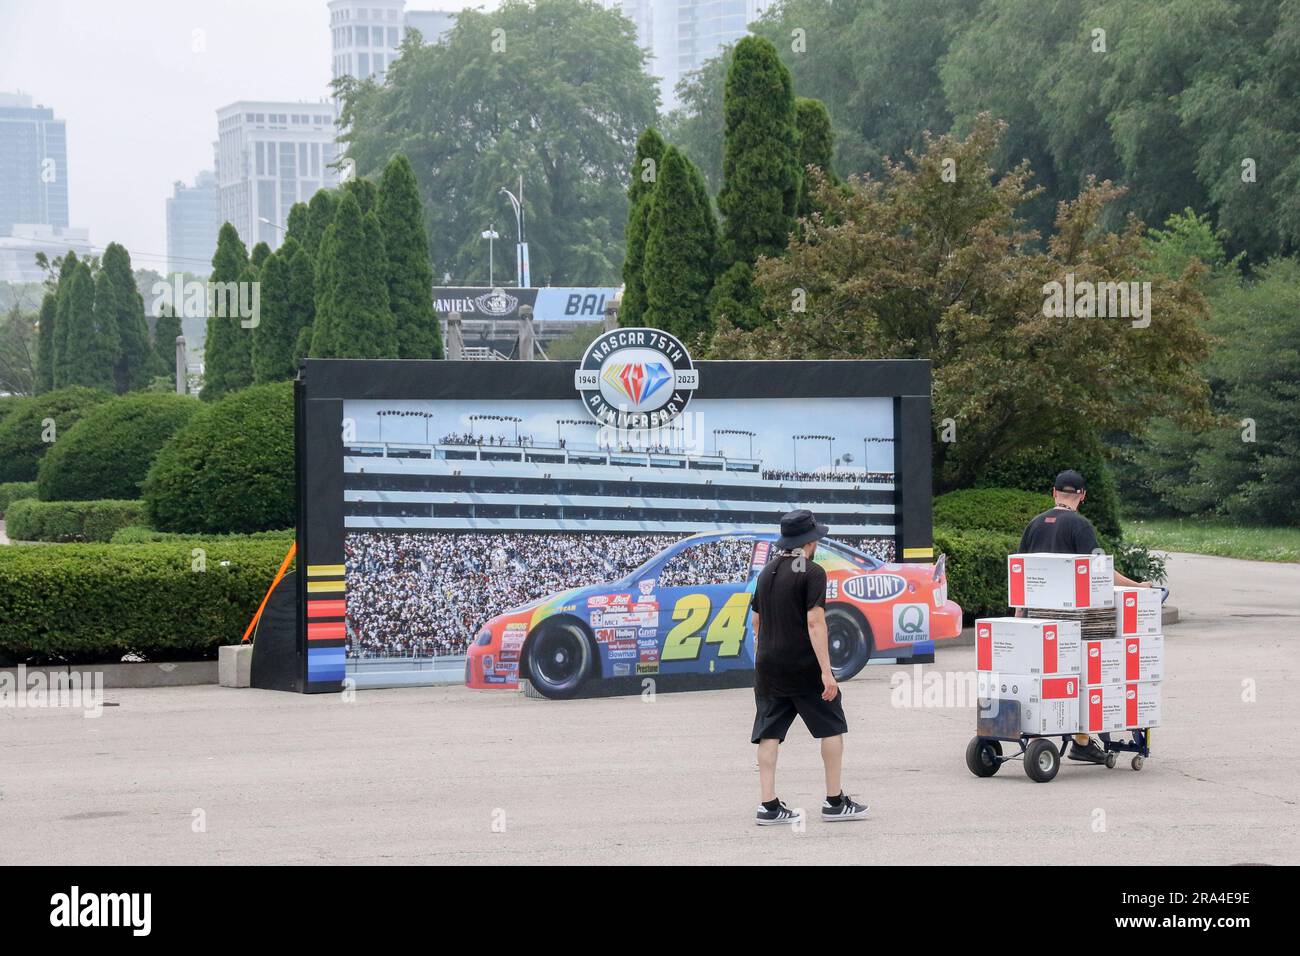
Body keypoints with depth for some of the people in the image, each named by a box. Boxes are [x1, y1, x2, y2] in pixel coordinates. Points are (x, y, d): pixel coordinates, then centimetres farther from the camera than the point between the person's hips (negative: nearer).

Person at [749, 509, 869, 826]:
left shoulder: (767, 572, 12)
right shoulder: (812, 572, -10)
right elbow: (814, 622, -18)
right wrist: (826, 671, -20)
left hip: (767, 666, 6)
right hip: (803, 666, -6)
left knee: (769, 733, 4)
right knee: (832, 727, 7)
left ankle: (769, 805, -1)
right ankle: (835, 802, 10)